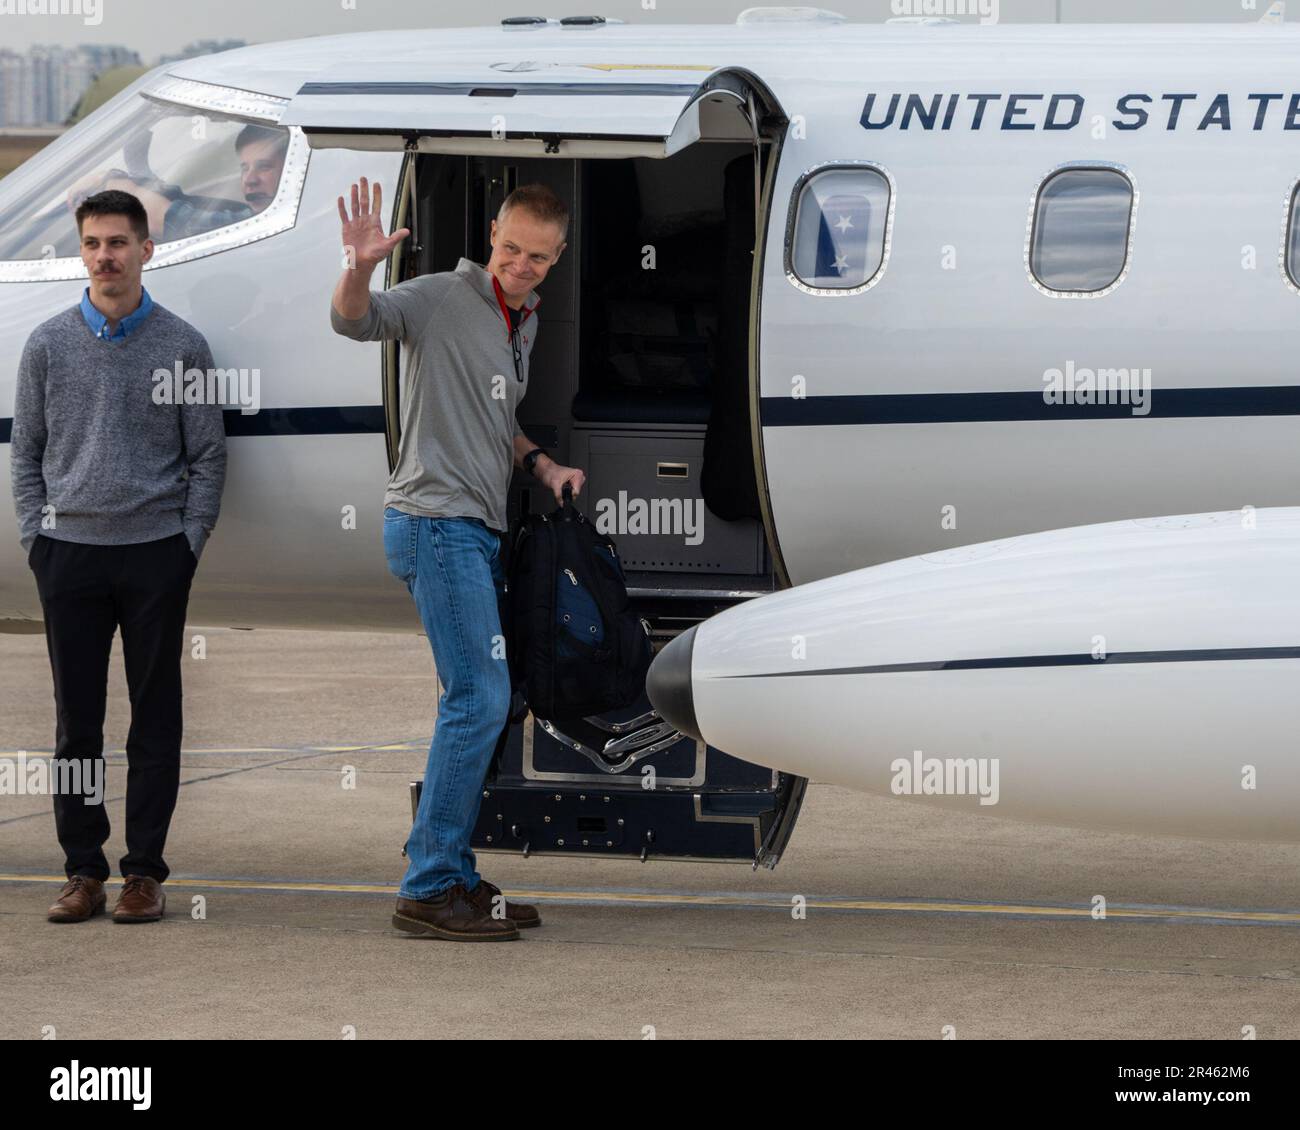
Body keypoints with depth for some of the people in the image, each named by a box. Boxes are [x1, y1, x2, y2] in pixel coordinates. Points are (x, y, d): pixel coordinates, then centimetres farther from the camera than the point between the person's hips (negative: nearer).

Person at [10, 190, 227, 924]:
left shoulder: (182, 345, 2)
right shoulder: (49, 345, 6)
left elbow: (208, 455, 5)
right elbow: (26, 451, 11)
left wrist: (189, 541, -2)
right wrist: (36, 538, 2)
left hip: (156, 553, -1)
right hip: (70, 555, 1)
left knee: (156, 719, 2)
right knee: (77, 719, 3)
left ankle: (145, 871, 7)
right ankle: (84, 871, 8)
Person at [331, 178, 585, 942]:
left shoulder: (526, 322, 17)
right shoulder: (443, 299, -9)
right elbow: (355, 321, -25)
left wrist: (540, 463, 14)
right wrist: (361, 269, -44)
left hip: (479, 532, 9)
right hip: (437, 521, -9)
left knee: (481, 705, 12)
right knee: (480, 700, -14)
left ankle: (453, 878, 18)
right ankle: (430, 889, -13)